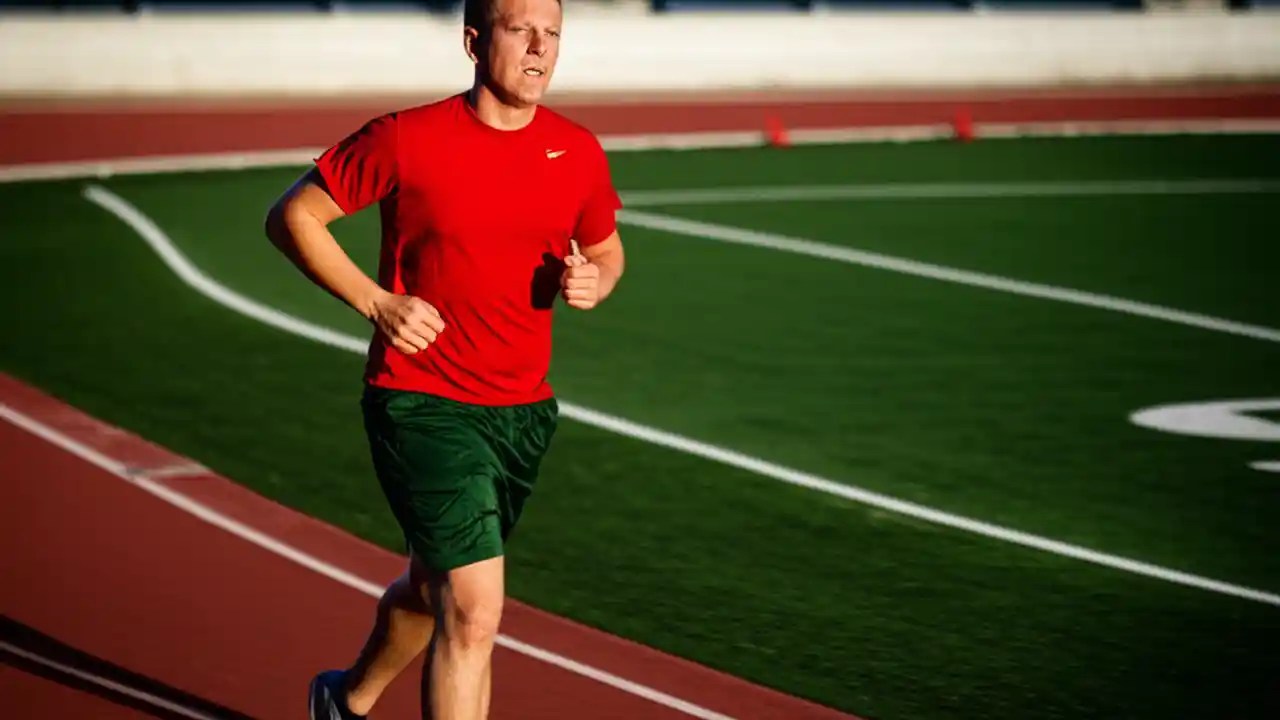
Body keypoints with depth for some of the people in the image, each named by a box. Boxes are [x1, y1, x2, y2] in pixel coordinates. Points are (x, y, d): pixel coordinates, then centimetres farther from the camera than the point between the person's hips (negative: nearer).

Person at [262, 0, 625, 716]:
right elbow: (293, 215, -3)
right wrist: (377, 302, -13)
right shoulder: (407, 139, -12)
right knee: (474, 609, -17)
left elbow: (606, 250, 19)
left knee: (432, 589, 23)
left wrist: (592, 281, -5)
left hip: (525, 413, 6)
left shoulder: (580, 152, 2)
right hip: (421, 406, -6)